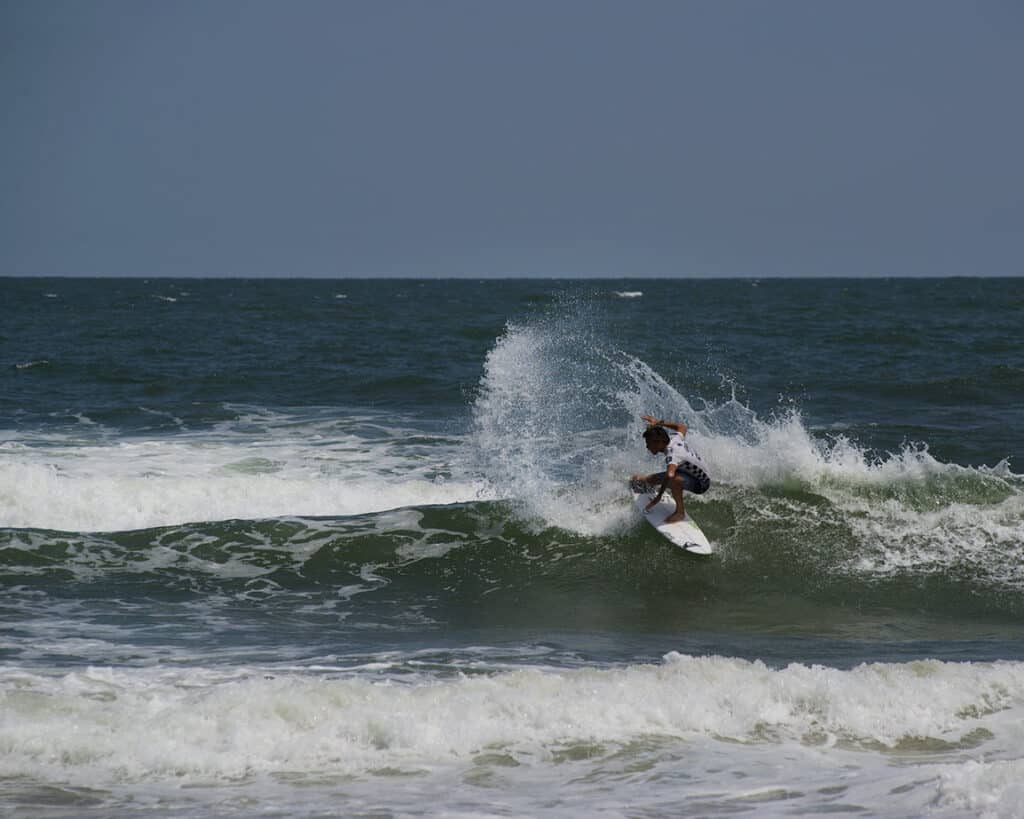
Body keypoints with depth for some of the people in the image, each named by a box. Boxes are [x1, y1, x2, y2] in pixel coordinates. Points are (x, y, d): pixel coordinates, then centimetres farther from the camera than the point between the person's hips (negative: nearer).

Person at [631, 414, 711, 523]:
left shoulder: (672, 454, -37)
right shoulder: (674, 438, -12)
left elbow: (670, 475, -55)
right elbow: (683, 427, 11)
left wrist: (659, 495, -44)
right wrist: (659, 423, 12)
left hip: (700, 485, -9)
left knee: (674, 478, -39)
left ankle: (680, 512, -23)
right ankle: (645, 479, 53)